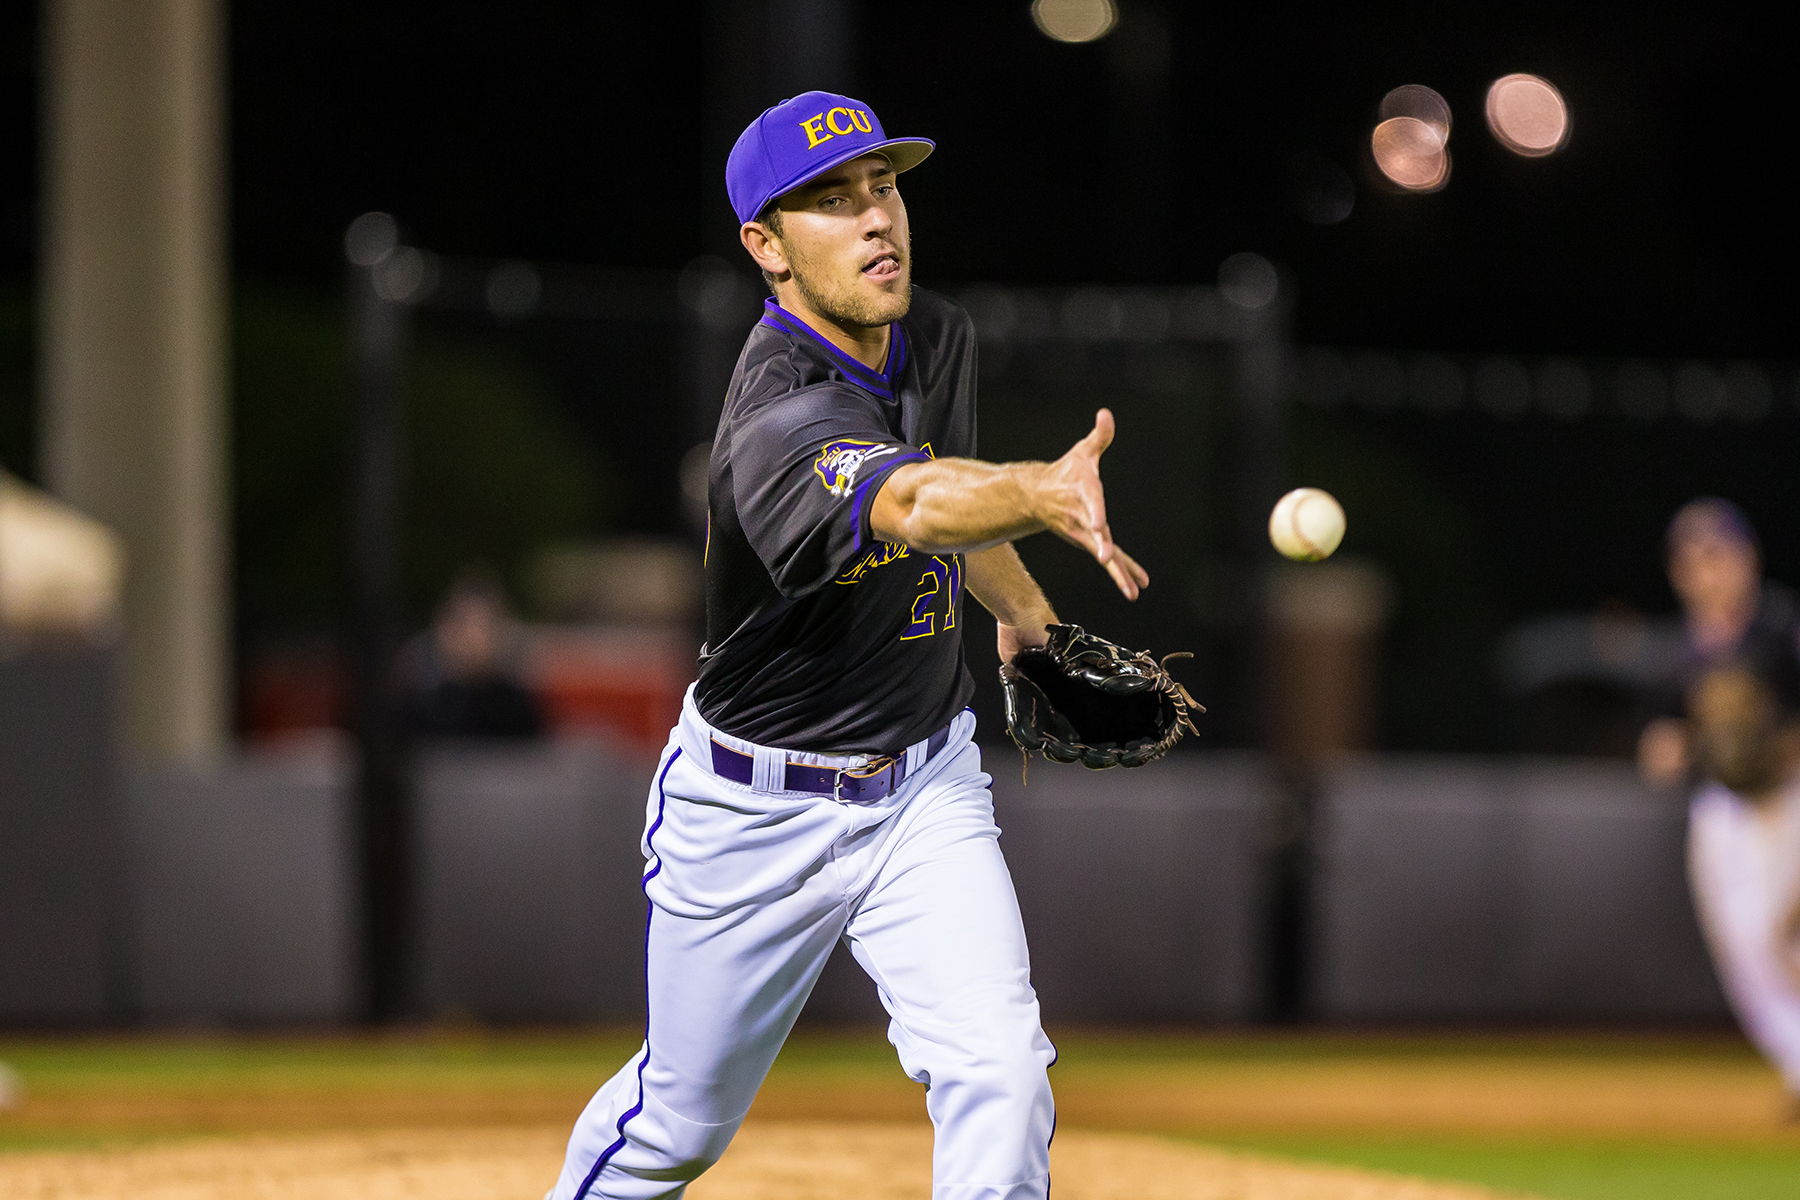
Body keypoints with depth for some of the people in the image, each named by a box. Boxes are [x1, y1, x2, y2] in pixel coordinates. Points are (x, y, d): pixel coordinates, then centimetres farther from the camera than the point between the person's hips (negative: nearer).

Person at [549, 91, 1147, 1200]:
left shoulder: (937, 337, -6)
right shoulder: (780, 422, -31)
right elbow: (913, 506, -53)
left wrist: (1024, 610, 27)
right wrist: (1045, 495, -72)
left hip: (926, 787, 5)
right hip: (756, 811, -5)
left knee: (999, 1074, -17)